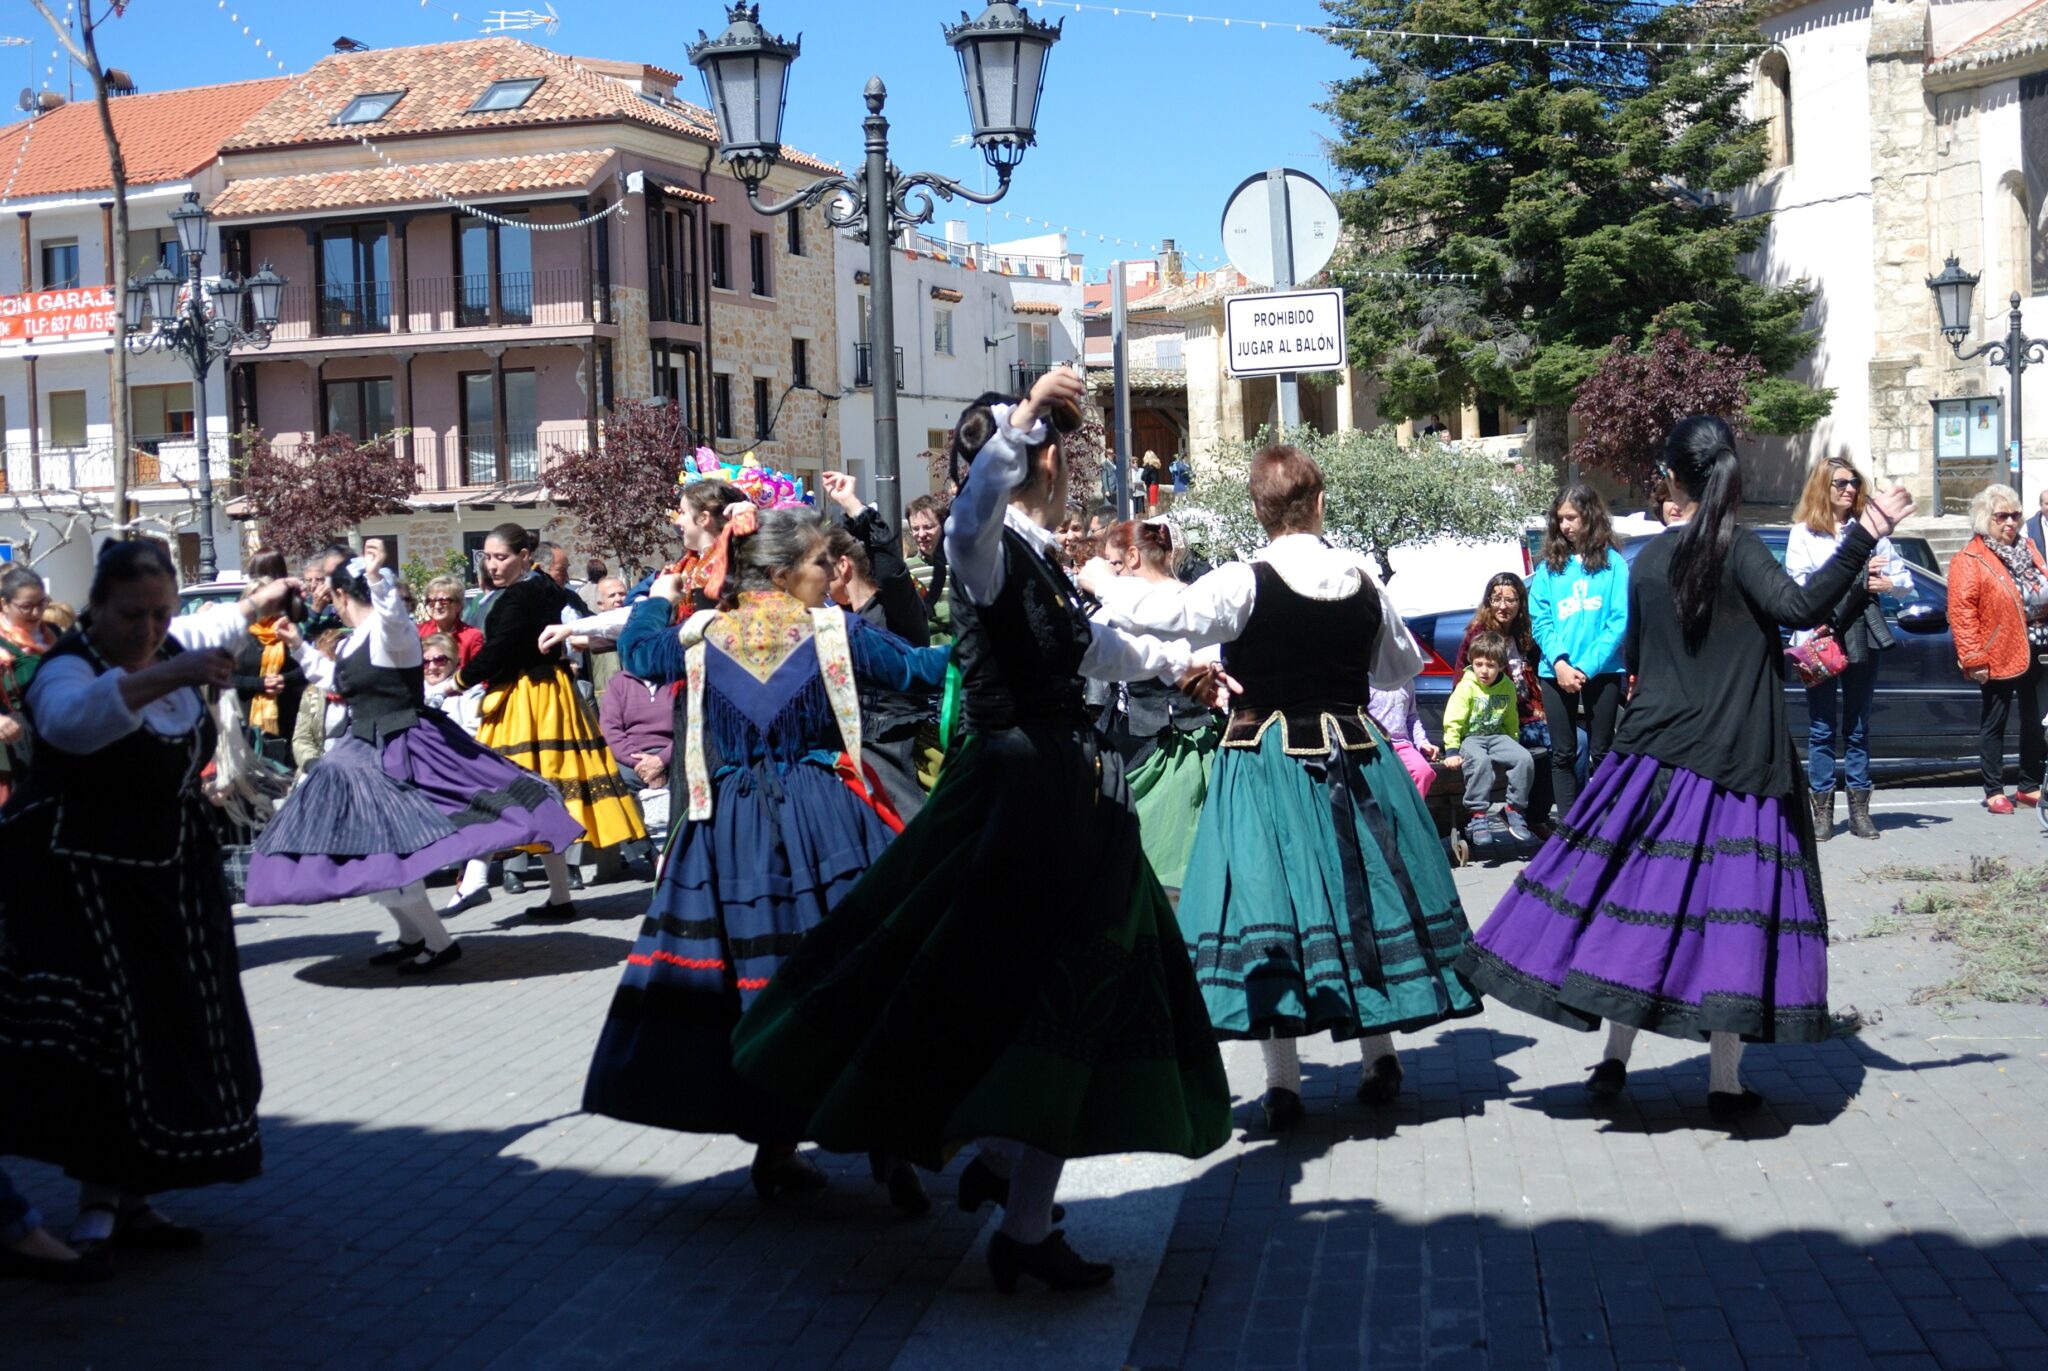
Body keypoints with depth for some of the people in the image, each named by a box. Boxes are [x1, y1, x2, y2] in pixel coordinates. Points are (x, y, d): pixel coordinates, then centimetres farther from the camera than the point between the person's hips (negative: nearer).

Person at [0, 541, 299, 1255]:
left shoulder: (171, 650, 4)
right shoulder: (67, 667, -19)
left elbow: (206, 630, 31)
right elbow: (72, 718, -45)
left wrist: (254, 606, 48)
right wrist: (167, 678, -55)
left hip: (169, 883, 8)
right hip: (85, 884, -8)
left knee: (170, 1035, 8)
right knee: (104, 1042, -15)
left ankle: (130, 1198, 18)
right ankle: (100, 1205, -6)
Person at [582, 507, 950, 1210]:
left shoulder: (703, 635, 3)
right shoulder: (835, 631, -5)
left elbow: (637, 652, 21)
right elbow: (918, 667, 0)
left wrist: (658, 596, 36)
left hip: (733, 827, 3)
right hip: (827, 821, -3)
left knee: (756, 975, 9)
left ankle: (775, 1144, 15)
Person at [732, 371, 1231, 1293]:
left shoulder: (1038, 560, 18)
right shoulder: (992, 551, -12)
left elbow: (1088, 647, 38)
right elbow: (967, 529, -40)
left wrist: (1173, 664, 54)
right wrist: (1025, 421, -49)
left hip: (1065, 797, 10)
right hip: (1017, 793, -10)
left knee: (1073, 998, 12)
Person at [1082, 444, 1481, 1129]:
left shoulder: (1245, 583, -12)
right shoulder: (1365, 583, 2)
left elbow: (1162, 616, -16)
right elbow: (1404, 665, 15)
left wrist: (1101, 586, 2)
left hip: (1266, 758, -4)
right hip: (1354, 752, 4)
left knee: (1268, 900, 0)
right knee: (1359, 895, 14)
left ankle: (1284, 1083, 1)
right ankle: (1378, 1057, 23)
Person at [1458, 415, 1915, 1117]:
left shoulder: (1650, 557, 6)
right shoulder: (1737, 547, -8)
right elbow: (1800, 607, -23)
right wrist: (1863, 538, -24)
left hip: (1654, 751, 4)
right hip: (1735, 764, -4)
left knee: (1638, 898, 9)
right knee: (1728, 902, -1)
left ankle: (1614, 1061, 11)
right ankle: (1724, 1081, 2)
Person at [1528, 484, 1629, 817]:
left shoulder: (1613, 563, -1)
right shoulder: (1549, 566, 7)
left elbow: (1619, 622, -7)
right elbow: (1540, 620, 1)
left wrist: (1587, 666, -15)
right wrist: (1559, 662, -14)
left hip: (1602, 671, -2)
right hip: (1556, 672, 2)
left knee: (1601, 752, 5)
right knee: (1563, 754, 5)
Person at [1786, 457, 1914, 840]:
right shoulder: (1803, 533, 2)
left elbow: (1905, 577, 11)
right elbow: (1799, 584, -9)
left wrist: (1888, 583, -10)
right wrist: (1857, 572, -18)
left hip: (1862, 637, 3)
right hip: (1820, 637, -3)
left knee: (1858, 727, 7)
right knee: (1822, 728, 0)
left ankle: (1860, 810, 10)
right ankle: (1822, 811, 2)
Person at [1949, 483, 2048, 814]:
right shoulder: (1969, 560, -9)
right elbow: (1961, 612, -15)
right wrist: (1974, 659, -18)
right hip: (1999, 656, -6)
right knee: (1993, 724, 3)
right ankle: (1994, 791, 11)